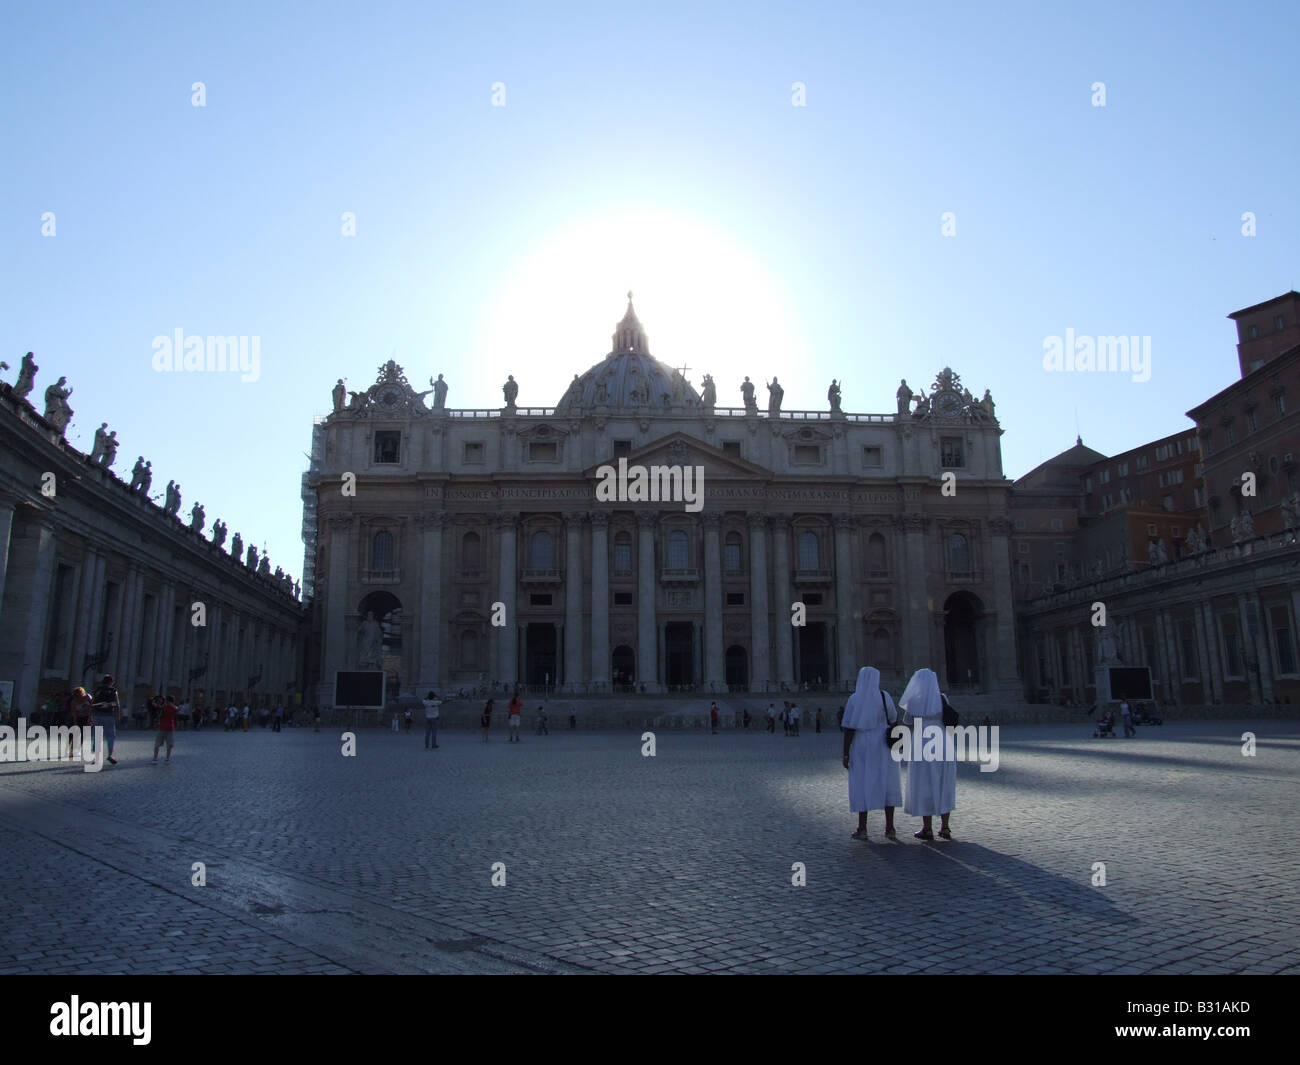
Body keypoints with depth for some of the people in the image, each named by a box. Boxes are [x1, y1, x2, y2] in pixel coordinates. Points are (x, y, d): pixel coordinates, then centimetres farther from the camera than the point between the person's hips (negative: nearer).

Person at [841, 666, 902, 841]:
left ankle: (862, 829, 1)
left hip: (862, 748, -1)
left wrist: (846, 754, -8)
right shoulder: (884, 696, -6)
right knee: (887, 785, 9)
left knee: (862, 787, 5)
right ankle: (890, 828, 7)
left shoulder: (854, 699, -7)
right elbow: (893, 720, 7)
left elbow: (848, 728, -11)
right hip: (883, 747, 1)